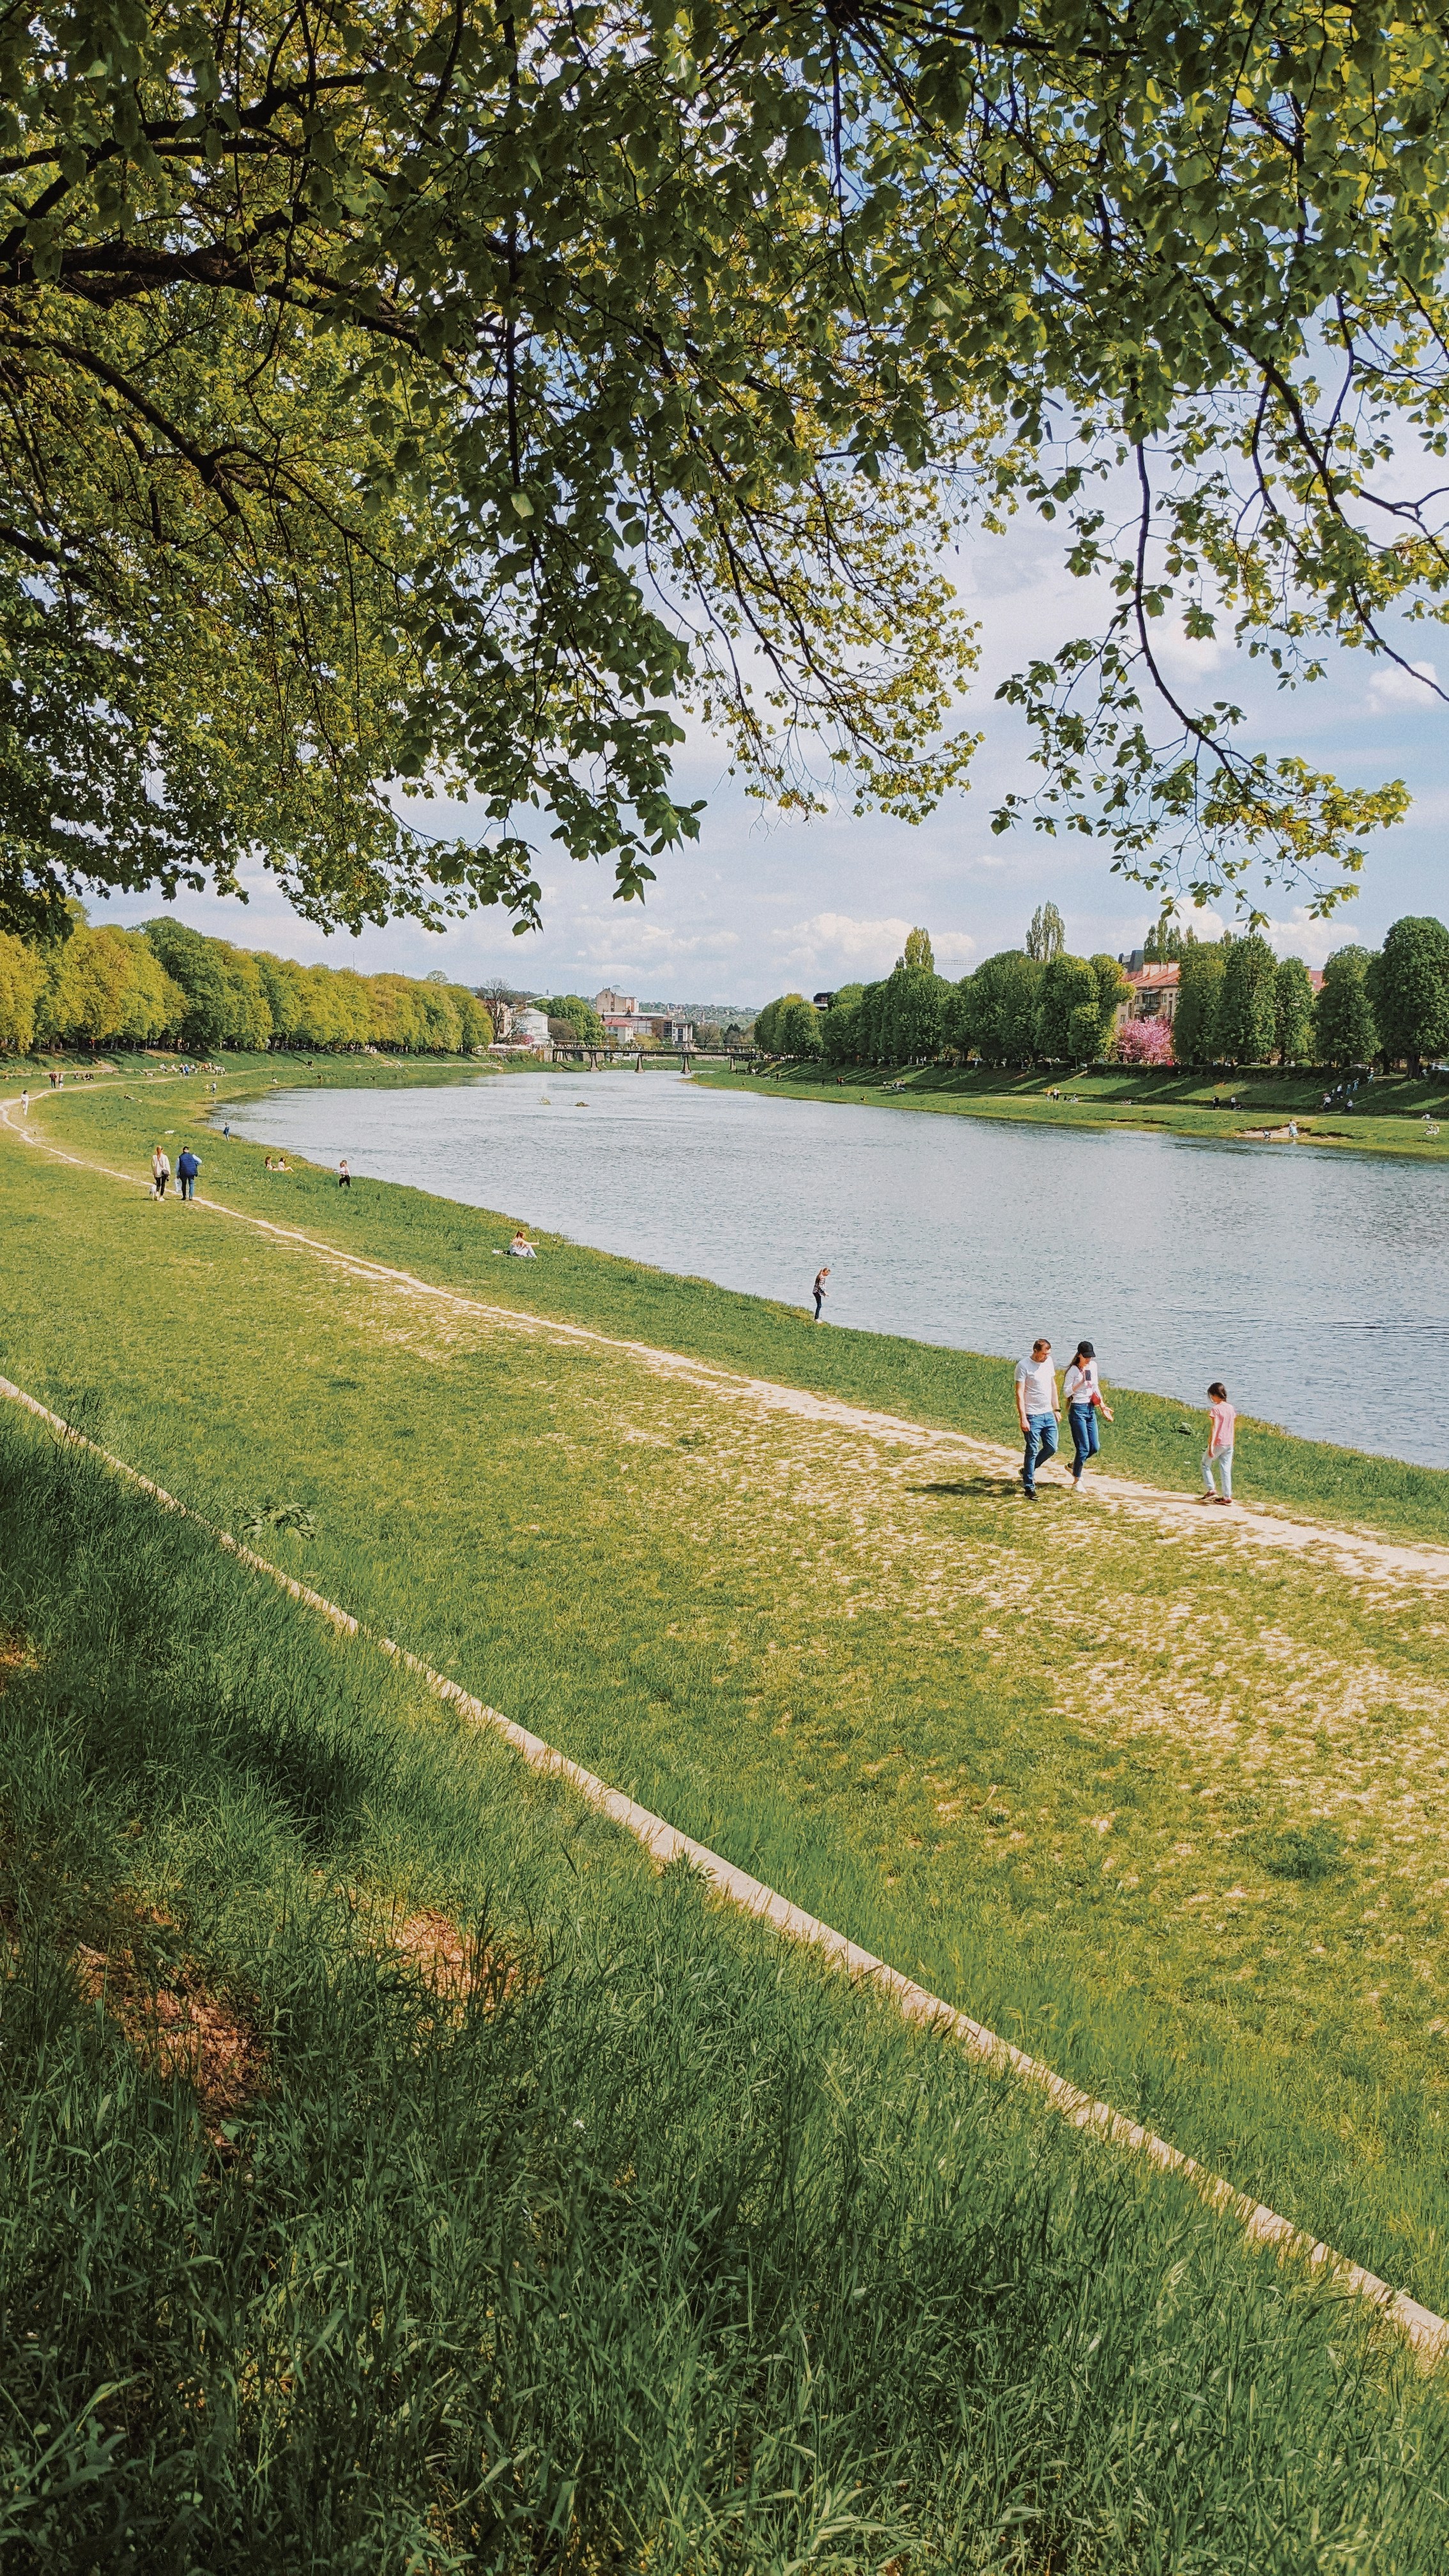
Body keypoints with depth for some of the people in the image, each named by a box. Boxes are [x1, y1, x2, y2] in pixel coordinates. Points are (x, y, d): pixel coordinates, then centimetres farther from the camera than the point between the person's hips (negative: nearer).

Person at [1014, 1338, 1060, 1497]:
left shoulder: (1048, 1362, 8)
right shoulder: (1023, 1366, -13)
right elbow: (1020, 1393, -15)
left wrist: (1057, 1409, 17)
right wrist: (1023, 1418, -20)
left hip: (1048, 1414, 7)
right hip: (1032, 1416, -7)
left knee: (1051, 1449, 8)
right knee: (1032, 1451, -3)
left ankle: (1027, 1470, 29)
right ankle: (1029, 1487, 6)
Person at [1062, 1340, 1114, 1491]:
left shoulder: (1093, 1366, 8)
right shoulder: (1073, 1371, -12)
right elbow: (1066, 1393, -14)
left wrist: (1102, 1405, 14)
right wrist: (1082, 1382, -23)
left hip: (1091, 1409, 7)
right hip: (1078, 1410, -7)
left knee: (1095, 1447, 7)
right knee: (1084, 1448, -7)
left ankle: (1074, 1465, 32)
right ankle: (1076, 1482, 7)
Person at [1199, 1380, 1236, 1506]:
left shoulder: (1215, 1409, -13)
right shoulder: (1230, 1408, 7)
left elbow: (1215, 1428, -19)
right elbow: (1232, 1426, 13)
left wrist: (1211, 1446, -22)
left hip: (1217, 1443, -6)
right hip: (1229, 1443, 6)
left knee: (1206, 1465, 11)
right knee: (1226, 1469, 8)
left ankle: (1211, 1489, 1)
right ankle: (1227, 1496, 6)